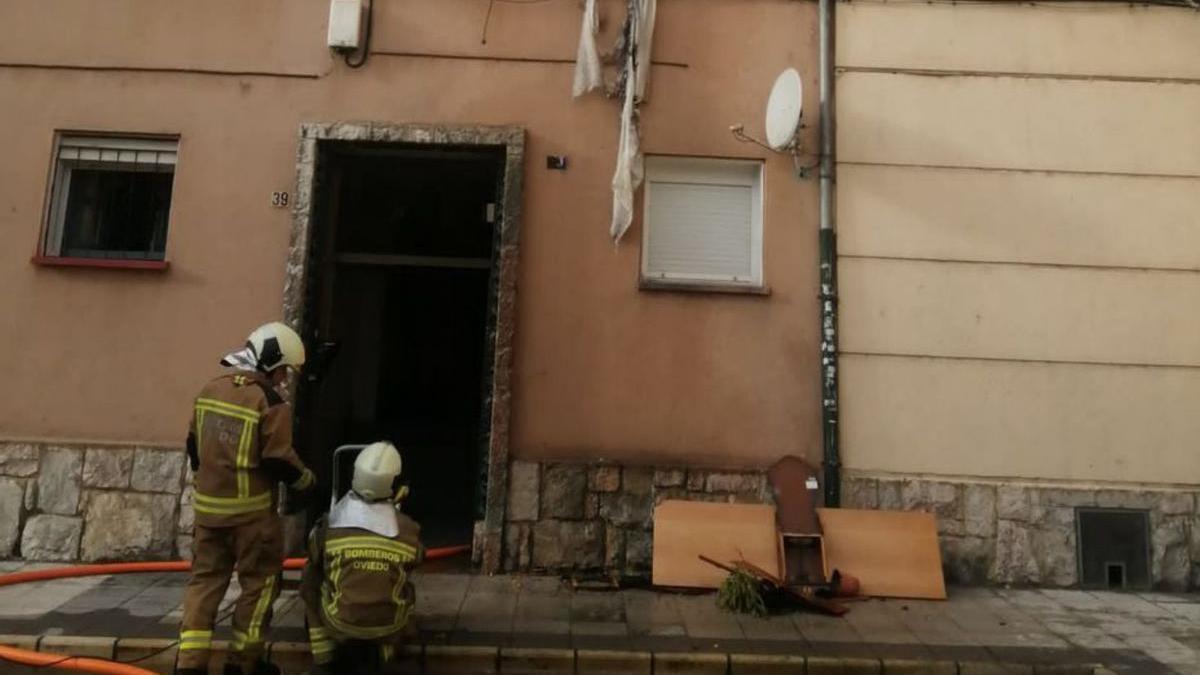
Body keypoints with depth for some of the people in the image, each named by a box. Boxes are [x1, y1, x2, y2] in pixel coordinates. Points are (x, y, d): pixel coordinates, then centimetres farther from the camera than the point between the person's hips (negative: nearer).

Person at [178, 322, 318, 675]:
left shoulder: (210, 390, 6)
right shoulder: (271, 403, -17)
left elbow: (193, 445, 15)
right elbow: (279, 460, -17)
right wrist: (306, 481, 1)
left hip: (209, 506, 7)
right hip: (251, 511, -6)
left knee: (205, 579, 15)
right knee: (259, 582, 9)